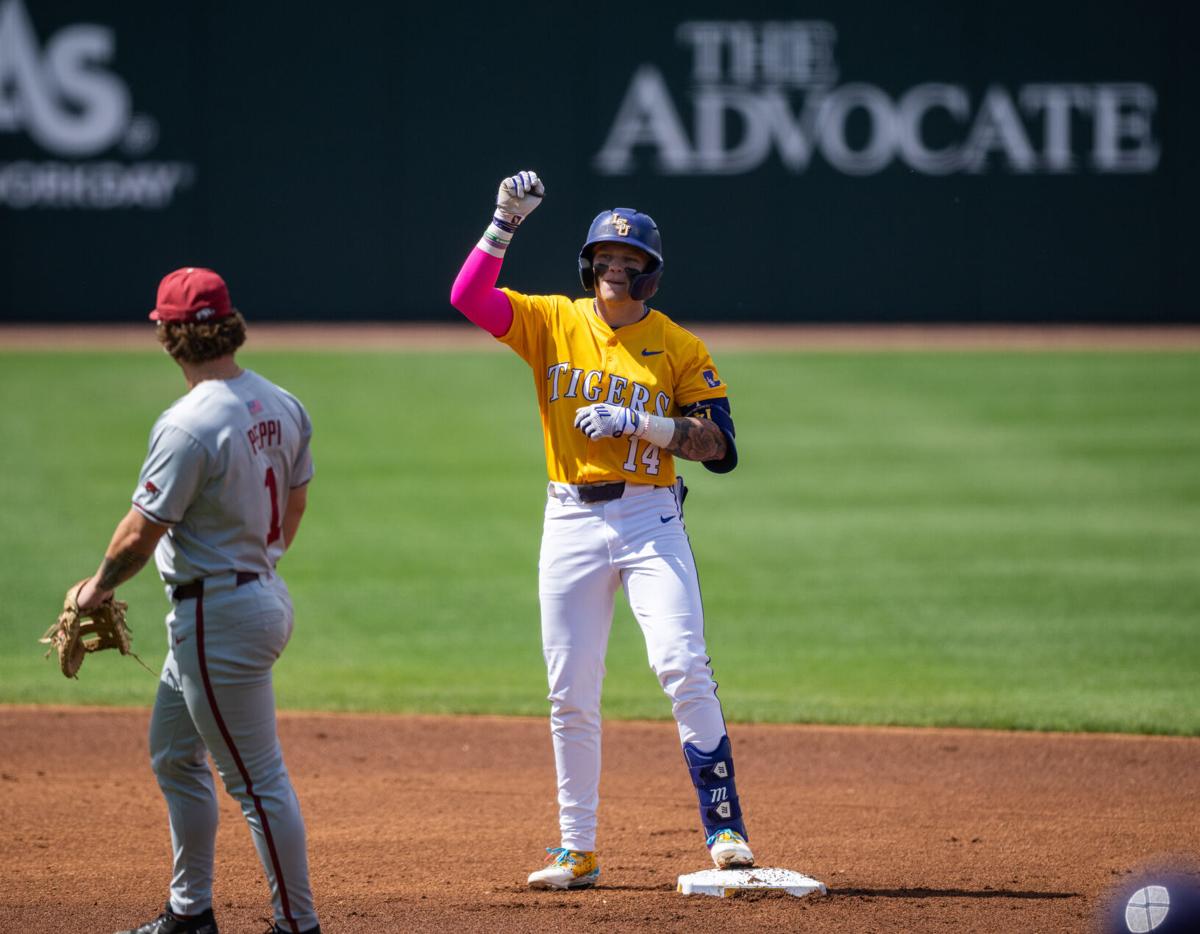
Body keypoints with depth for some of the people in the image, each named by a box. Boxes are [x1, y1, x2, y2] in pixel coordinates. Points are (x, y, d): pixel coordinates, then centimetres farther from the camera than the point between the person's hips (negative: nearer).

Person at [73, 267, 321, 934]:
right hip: (266, 593, 10)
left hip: (216, 615, -10)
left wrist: (98, 588, -1)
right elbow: (294, 505, 16)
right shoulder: (282, 407, 3)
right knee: (174, 753, 21)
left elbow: (140, 533, -19)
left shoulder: (189, 425, -23)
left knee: (257, 777, -4)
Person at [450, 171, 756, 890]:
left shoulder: (680, 348, 0)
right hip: (571, 522, 2)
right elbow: (468, 296, -7)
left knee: (683, 665, -16)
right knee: (571, 692, 5)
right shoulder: (553, 323, 5)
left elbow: (720, 445, -5)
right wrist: (505, 223, -16)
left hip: (651, 518, -2)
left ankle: (725, 828, -13)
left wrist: (642, 424, -17)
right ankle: (577, 851, 12)